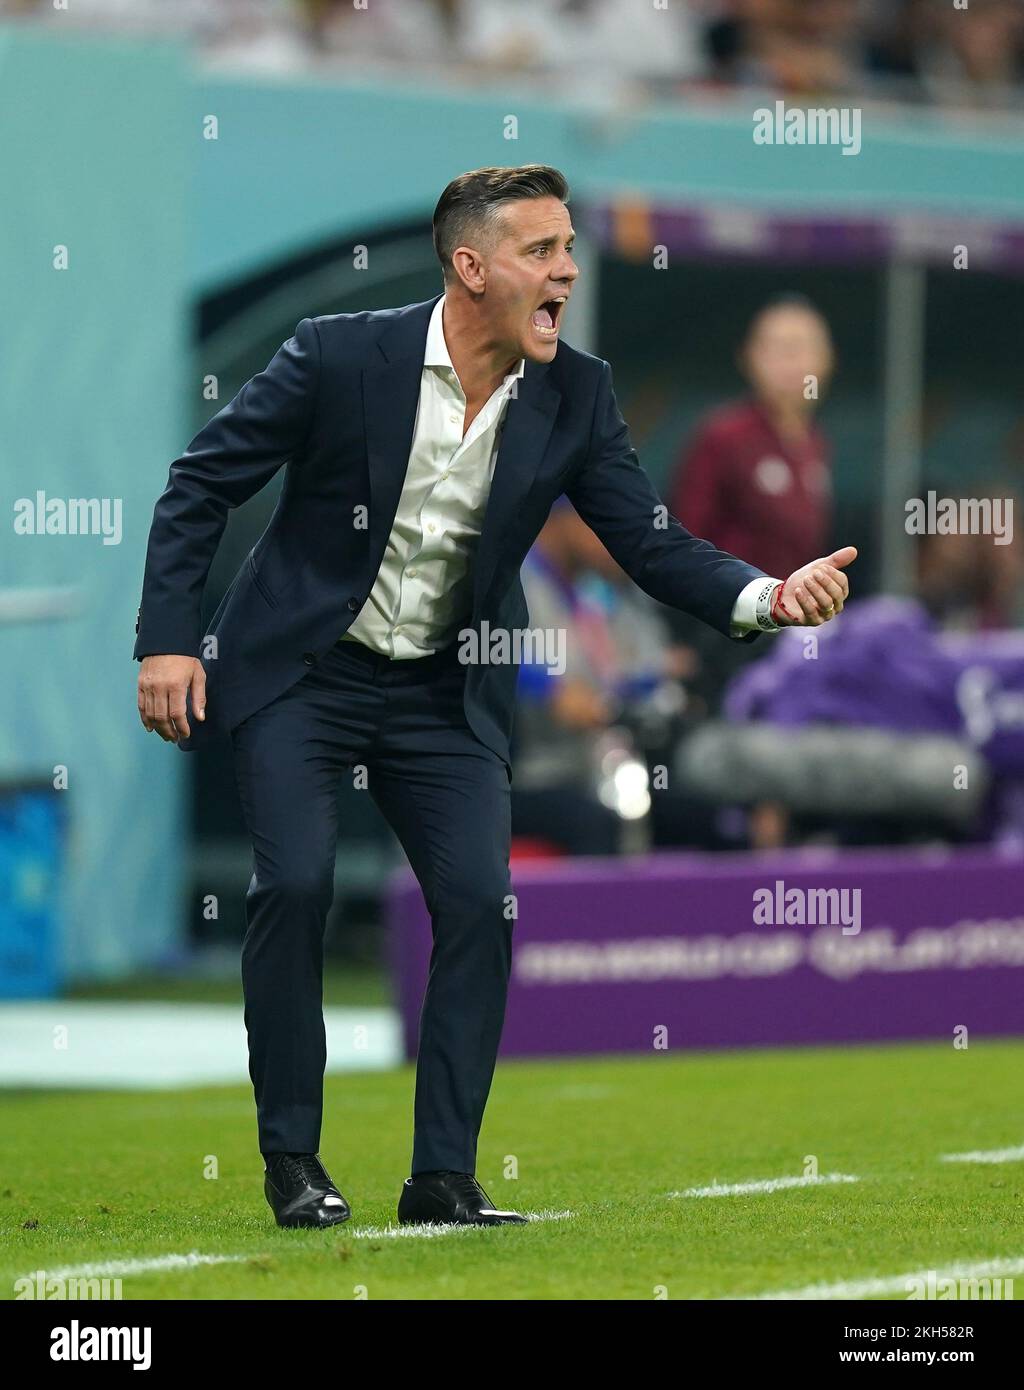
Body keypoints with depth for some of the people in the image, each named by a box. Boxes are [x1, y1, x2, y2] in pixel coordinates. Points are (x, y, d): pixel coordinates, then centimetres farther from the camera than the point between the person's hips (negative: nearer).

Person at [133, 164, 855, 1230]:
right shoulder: (340, 356, -17)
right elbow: (200, 484, -7)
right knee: (295, 883, -18)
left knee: (479, 901, -11)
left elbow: (652, 543, -7)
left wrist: (768, 597, -26)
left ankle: (443, 1178, -4)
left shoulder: (574, 397, -7)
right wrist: (167, 639, -13)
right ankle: (292, 1161, -4)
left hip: (447, 692, 3)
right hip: (300, 672, -3)